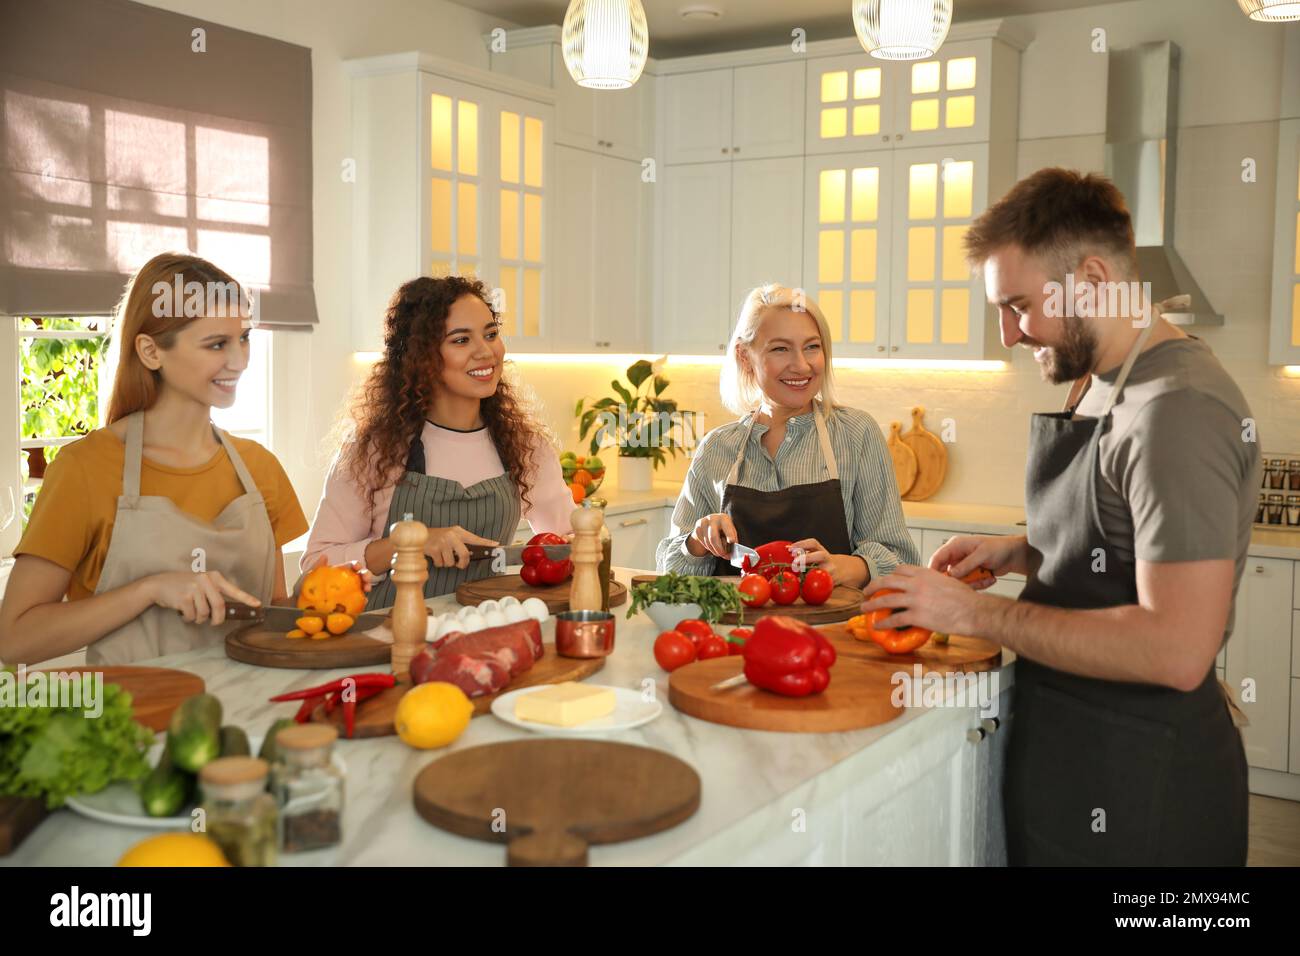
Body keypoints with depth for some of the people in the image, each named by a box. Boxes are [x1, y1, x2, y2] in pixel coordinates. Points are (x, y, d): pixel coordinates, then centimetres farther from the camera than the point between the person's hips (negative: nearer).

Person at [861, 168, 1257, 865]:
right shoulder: (1101, 383, 8)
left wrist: (975, 613, -22)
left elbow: (1176, 649, -29)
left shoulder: (1179, 410, -23)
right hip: (1068, 743, 9)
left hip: (1134, 788, -9)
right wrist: (1018, 552, 4)